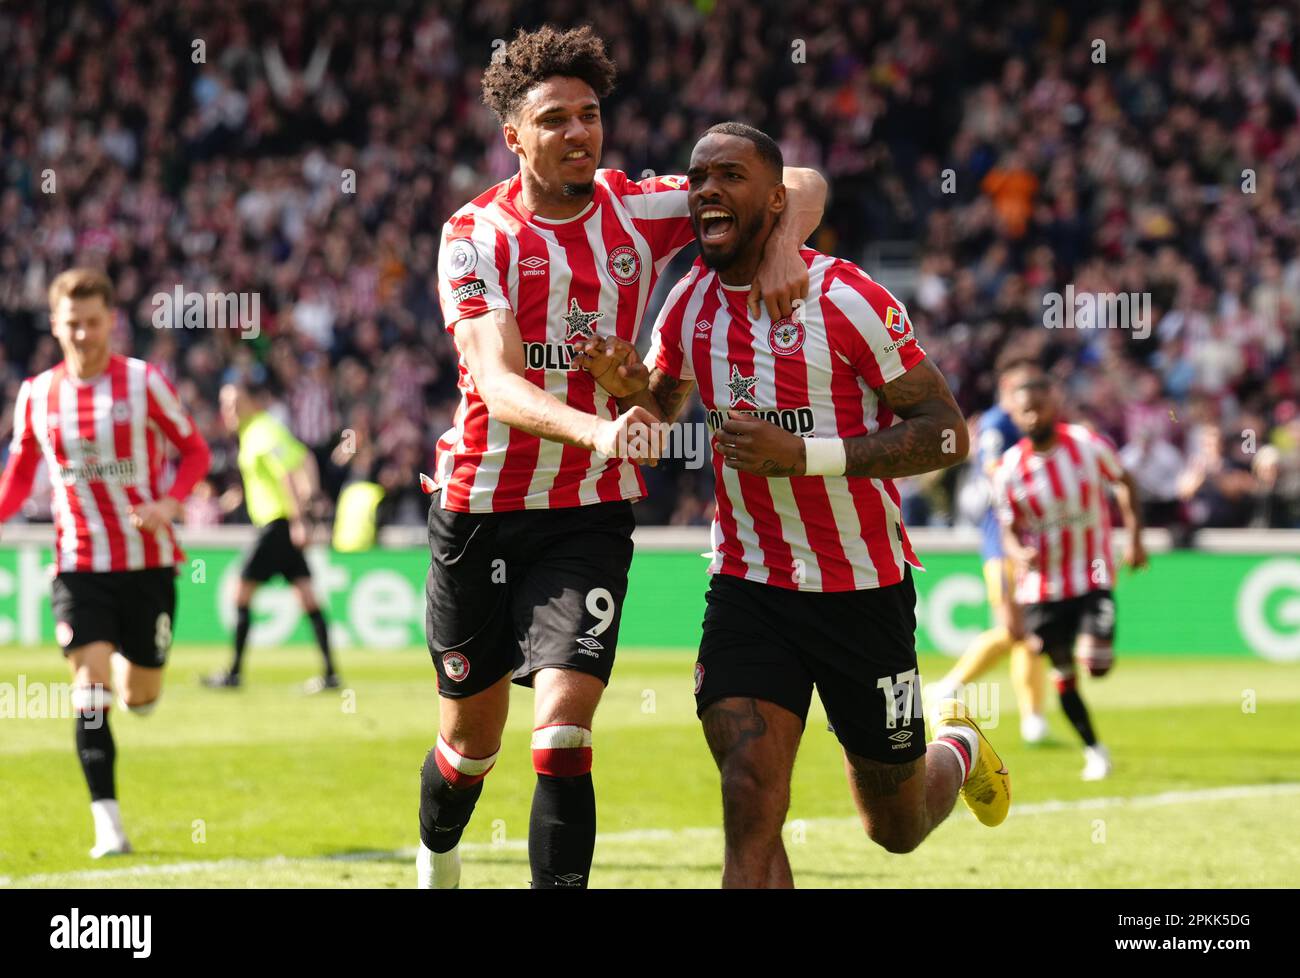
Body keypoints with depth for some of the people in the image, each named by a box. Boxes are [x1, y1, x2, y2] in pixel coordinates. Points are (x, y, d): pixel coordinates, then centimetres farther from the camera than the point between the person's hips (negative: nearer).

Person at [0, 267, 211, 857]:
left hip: (148, 563, 0)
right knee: (90, 688, -15)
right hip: (79, 564, 0)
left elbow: (194, 450, 3)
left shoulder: (144, 382, -5)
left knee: (141, 698, 8)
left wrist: (169, 504, -15)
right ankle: (108, 824, -13)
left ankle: (128, 668, 47)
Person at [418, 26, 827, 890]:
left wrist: (782, 245, -20)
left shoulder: (641, 212, -4)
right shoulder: (475, 236, -11)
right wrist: (595, 430, -43)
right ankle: (437, 859, 45)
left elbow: (801, 185, 3)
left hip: (589, 516, 0)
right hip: (479, 508, 0)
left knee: (563, 729, -18)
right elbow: (498, 382, -24)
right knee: (471, 738, 15)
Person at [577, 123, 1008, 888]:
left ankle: (957, 752, 49)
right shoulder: (691, 302, 1)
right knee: (751, 804, -17)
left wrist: (803, 455, -27)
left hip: (862, 588, -3)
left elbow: (947, 434, -16)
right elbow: (659, 417, 17)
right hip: (749, 586, 3)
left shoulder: (845, 299, -16)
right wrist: (630, 391, -8)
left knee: (896, 827, 14)